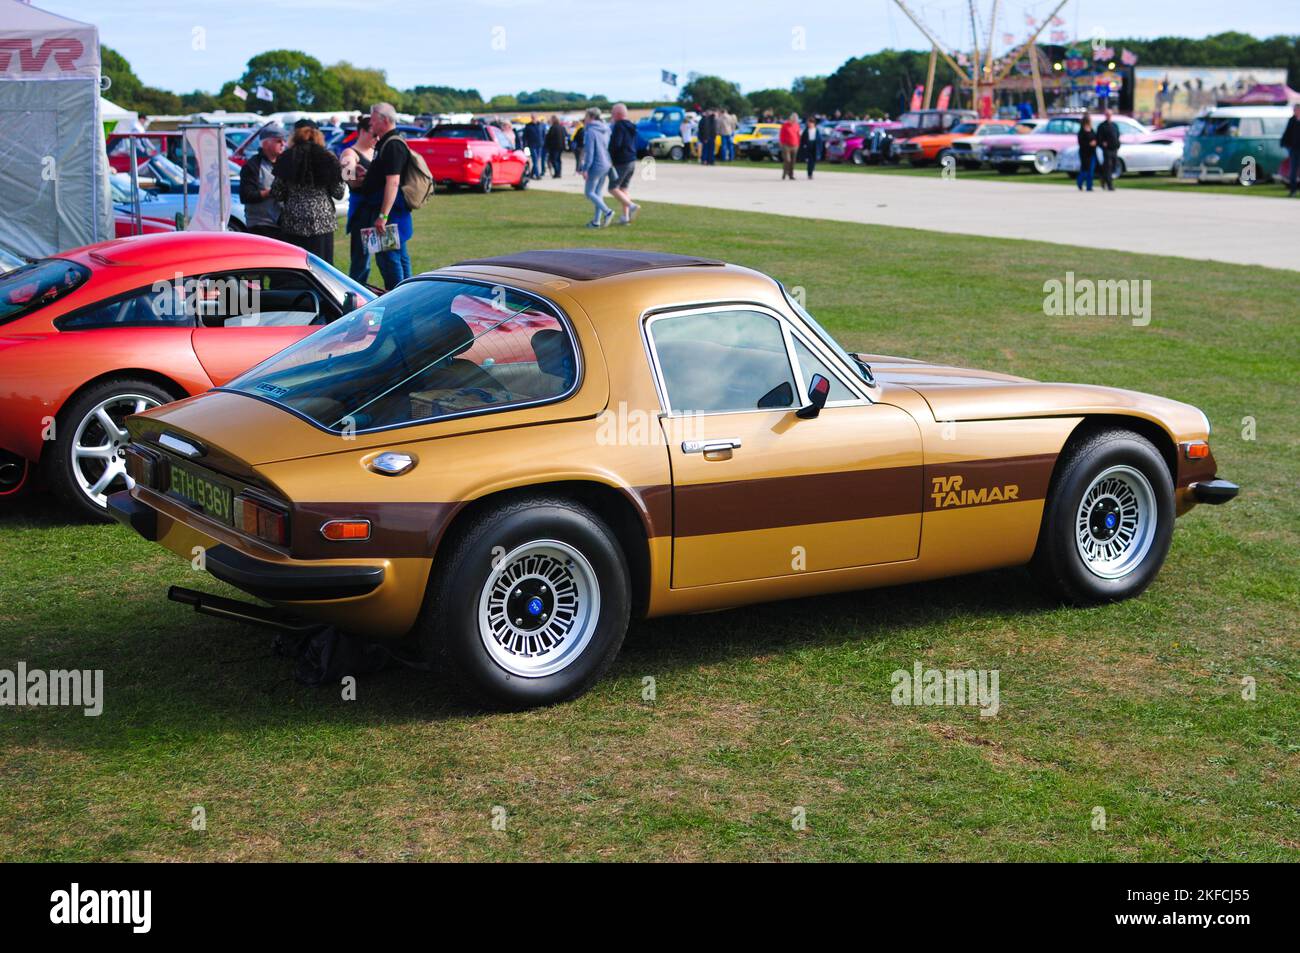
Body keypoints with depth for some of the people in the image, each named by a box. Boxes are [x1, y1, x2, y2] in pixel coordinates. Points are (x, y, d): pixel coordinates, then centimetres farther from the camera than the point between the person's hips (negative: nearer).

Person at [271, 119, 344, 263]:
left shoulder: (286, 159, 1)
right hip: (322, 220, -1)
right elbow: (338, 193, 0)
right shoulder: (327, 157, -1)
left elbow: (277, 194, 1)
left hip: (293, 223, 1)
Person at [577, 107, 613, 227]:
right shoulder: (605, 130, 10)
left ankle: (607, 211, -15)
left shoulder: (590, 131, -15)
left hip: (596, 166, -8)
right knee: (598, 193, 13)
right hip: (606, 165, 8)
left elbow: (589, 152, -18)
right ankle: (597, 221, 13)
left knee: (590, 193, 1)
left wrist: (585, 169, -15)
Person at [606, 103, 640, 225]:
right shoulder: (631, 127, 15)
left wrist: (610, 158, -10)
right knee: (623, 189, 14)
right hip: (632, 161, 9)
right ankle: (625, 216, 10)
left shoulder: (619, 126, -14)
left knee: (613, 188, -6)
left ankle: (631, 206, -22)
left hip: (621, 163, -9)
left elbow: (616, 144, -22)